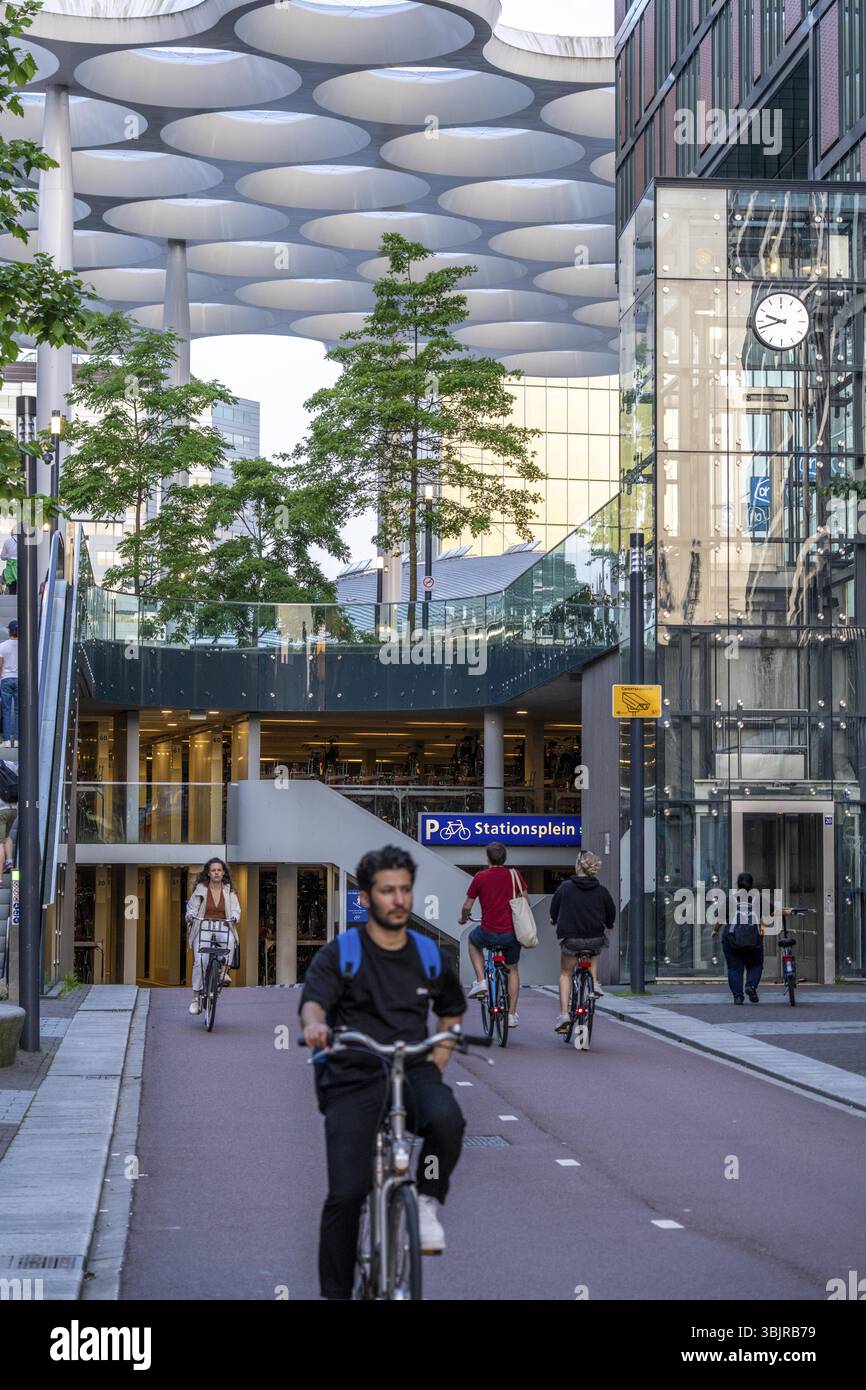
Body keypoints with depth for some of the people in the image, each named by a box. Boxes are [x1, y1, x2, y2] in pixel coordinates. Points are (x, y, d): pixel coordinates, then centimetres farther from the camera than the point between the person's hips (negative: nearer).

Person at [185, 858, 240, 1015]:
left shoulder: (229, 891, 10)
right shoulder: (200, 889, 7)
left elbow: (235, 909, 6)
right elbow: (192, 907, 9)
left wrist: (235, 917, -16)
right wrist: (190, 915, -13)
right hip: (203, 928, -1)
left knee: (231, 940, -36)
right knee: (199, 961, -17)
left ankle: (224, 971, -18)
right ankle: (196, 998, -9)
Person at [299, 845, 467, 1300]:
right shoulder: (339, 955, -1)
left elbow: (452, 1009, 27)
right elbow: (313, 1000, -19)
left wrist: (438, 1058, 10)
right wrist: (315, 1023, -43)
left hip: (413, 1073, 2)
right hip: (351, 1080, -2)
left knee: (447, 1119, -33)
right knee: (346, 1194, -12)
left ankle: (427, 1201, -6)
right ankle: (336, 1292, 4)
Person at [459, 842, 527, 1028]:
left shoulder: (481, 877, -5)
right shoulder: (515, 875, 0)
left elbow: (467, 906, 1)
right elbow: (526, 902, 8)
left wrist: (463, 919, 23)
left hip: (489, 933, -2)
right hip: (512, 933, 2)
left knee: (473, 940, 32)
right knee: (513, 970, 22)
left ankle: (481, 982, 15)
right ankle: (512, 1014, 19)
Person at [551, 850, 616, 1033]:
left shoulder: (565, 887, -6)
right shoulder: (601, 891, -2)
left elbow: (553, 910, 6)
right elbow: (611, 914, 11)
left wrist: (556, 921, 29)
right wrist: (607, 926, 34)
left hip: (570, 938, -1)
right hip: (595, 939, 2)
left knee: (565, 974, 17)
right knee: (594, 954, 38)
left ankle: (563, 1014, 6)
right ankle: (593, 982, 17)